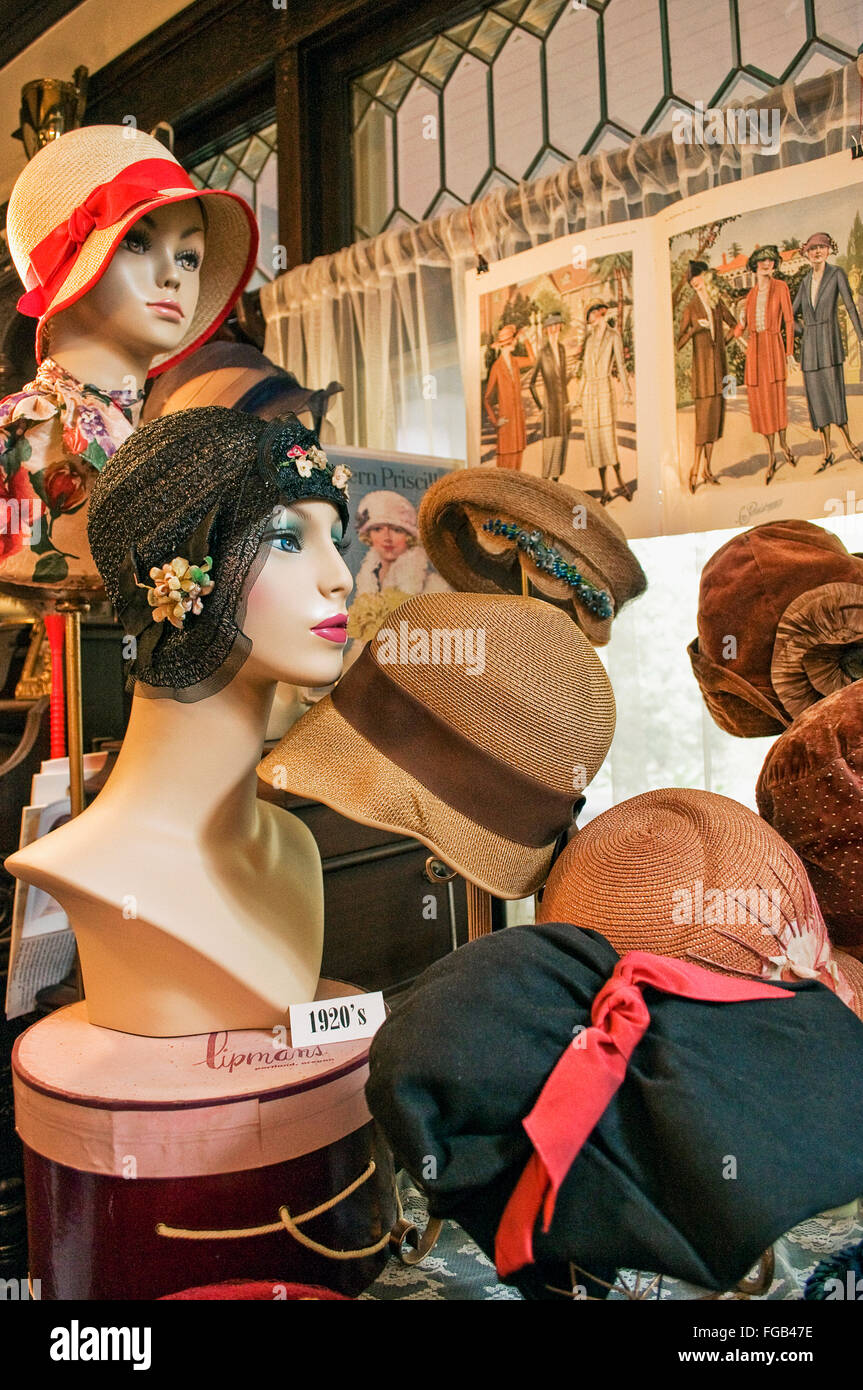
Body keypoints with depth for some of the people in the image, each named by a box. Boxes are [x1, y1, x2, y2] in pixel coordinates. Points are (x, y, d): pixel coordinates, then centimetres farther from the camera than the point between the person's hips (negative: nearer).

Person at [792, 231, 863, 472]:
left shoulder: (837, 273, -1)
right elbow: (793, 313, 20)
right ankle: (827, 452, 8)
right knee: (815, 396, 3)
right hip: (809, 343, 5)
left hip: (830, 340, -5)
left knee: (834, 391, -11)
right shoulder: (805, 281, 12)